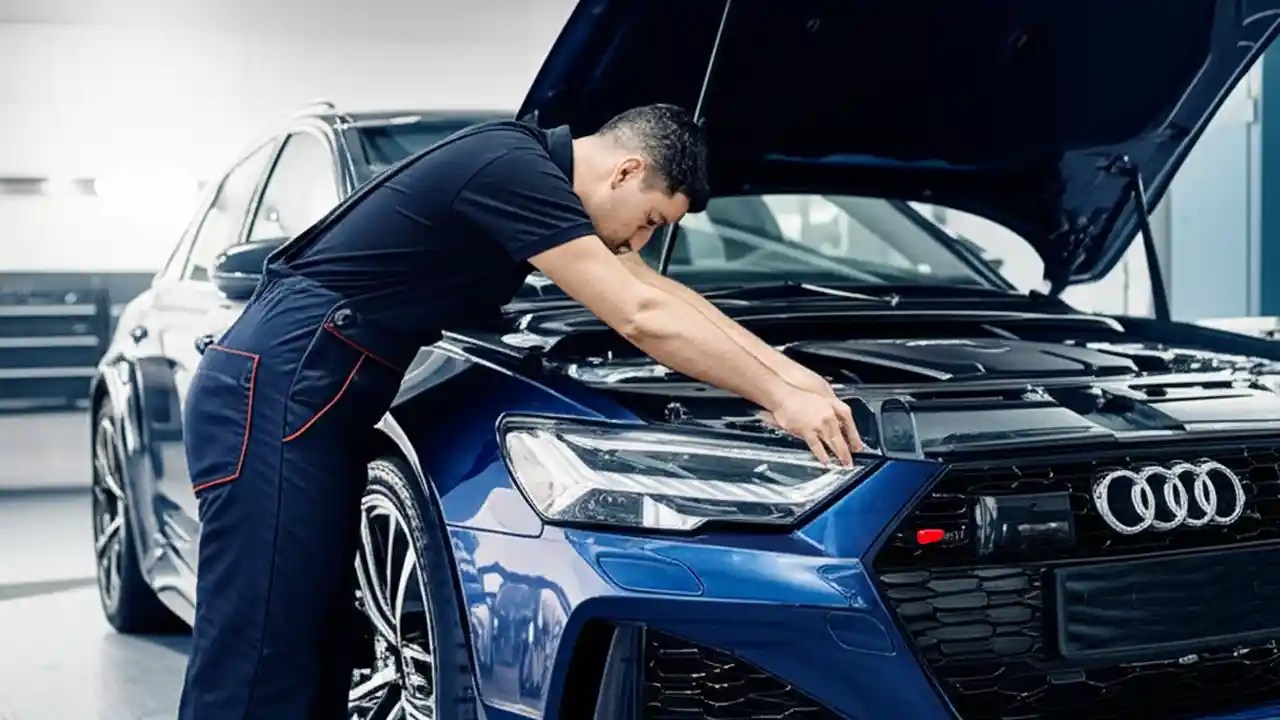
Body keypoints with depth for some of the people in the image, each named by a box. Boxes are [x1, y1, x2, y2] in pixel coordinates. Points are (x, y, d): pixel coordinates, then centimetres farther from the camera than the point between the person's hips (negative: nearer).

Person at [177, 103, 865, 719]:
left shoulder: (534, 166, 15)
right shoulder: (514, 171, -16)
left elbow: (662, 294, 19)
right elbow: (642, 318, -19)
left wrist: (787, 368, 16)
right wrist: (776, 396, -11)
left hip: (309, 398, 10)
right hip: (274, 390, -10)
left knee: (314, 647, 9)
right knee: (257, 665, -9)